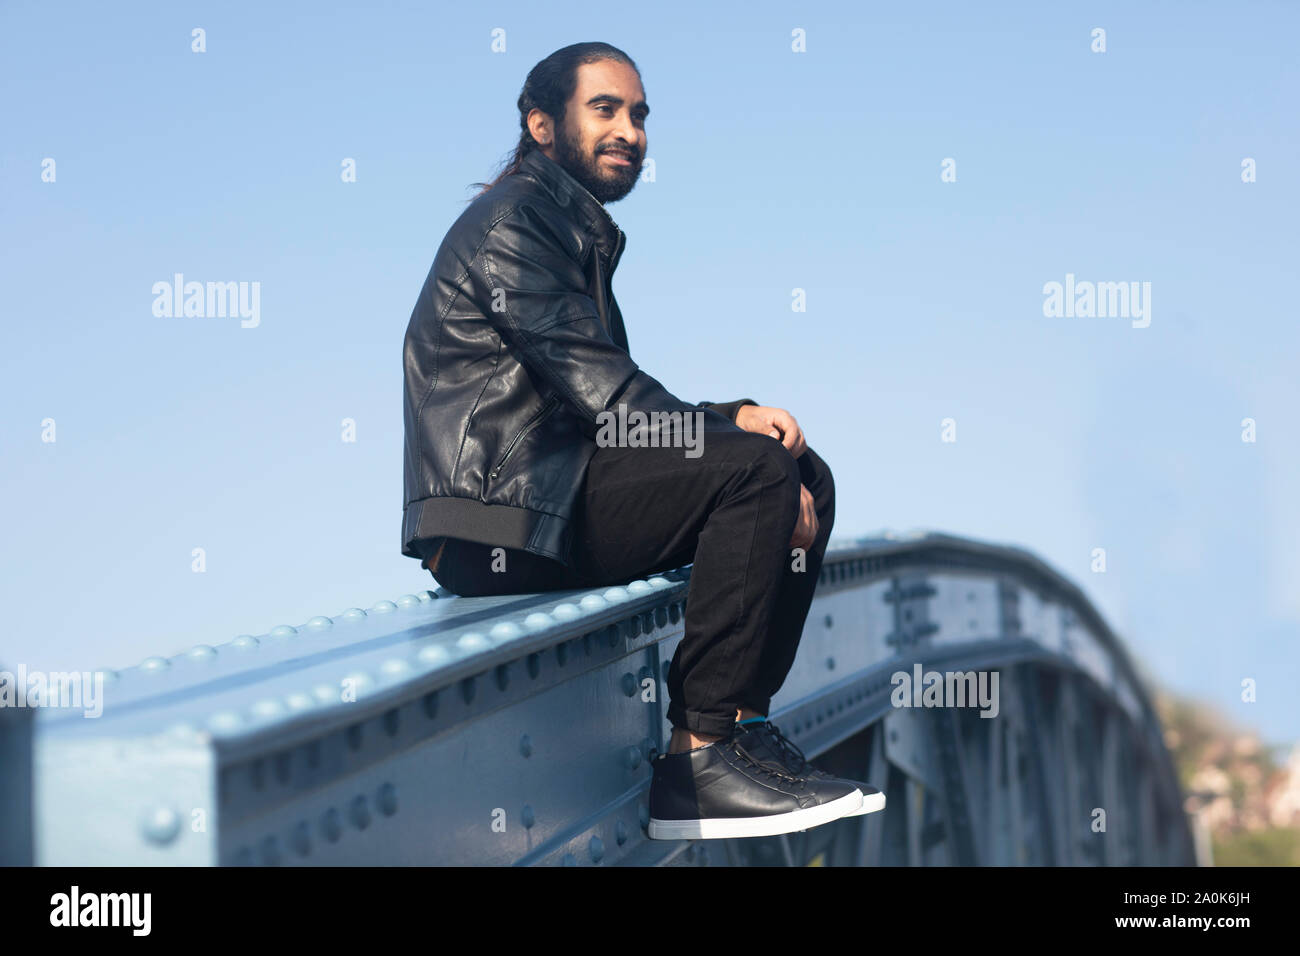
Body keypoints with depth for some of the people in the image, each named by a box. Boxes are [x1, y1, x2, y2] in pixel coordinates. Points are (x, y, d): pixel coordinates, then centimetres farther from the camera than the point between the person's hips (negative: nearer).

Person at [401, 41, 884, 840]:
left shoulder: (578, 231, 24)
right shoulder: (512, 221, -8)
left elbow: (615, 406, 18)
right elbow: (606, 398, -17)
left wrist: (733, 417, 1)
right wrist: (739, 440, -14)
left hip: (547, 492, 10)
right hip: (494, 523, -10)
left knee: (807, 476, 4)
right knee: (759, 470, -23)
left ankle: (741, 728, 1)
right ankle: (699, 763, -21)